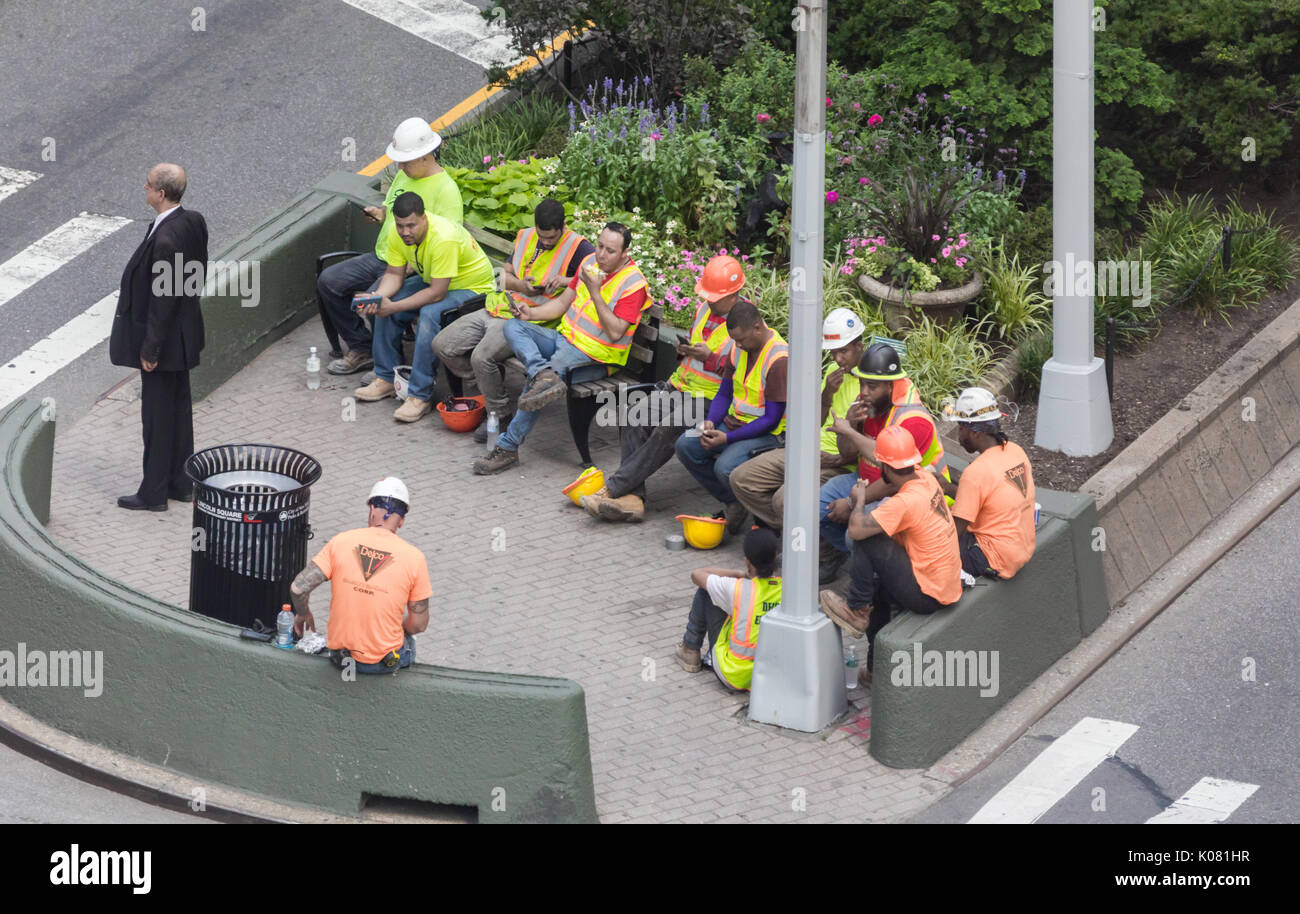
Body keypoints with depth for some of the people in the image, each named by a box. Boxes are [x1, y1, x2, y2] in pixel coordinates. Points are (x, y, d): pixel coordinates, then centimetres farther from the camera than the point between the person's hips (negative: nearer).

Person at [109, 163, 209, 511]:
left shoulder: (165, 240, -29)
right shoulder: (193, 221, -2)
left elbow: (162, 300, -25)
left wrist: (150, 350, -16)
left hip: (164, 340, -9)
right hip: (183, 334, 9)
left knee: (157, 415, 3)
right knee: (179, 408, 19)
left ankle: (154, 493, 14)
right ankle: (182, 484, 31)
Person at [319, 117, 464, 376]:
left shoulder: (445, 189, -15)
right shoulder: (403, 176, 12)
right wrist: (380, 214, 2)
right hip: (381, 257, 9)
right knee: (328, 281, -1)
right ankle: (361, 349, 6)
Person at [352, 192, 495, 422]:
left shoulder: (444, 238, -35)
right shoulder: (399, 234, -12)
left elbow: (437, 293, -34)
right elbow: (394, 275, -4)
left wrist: (394, 307, -33)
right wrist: (377, 298, -25)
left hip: (473, 288, -8)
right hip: (431, 281, 8)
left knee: (429, 314, -33)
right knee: (386, 305, -10)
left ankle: (420, 396, -28)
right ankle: (386, 378, 5)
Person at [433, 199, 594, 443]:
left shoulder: (577, 247, -7)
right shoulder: (525, 237, 14)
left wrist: (565, 280, -24)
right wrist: (519, 284, -3)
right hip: (498, 309, 8)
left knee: (482, 357, -30)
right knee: (442, 345, -4)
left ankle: (500, 415, -8)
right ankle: (490, 380, 13)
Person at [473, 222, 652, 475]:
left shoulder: (633, 284, -14)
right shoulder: (590, 262, 8)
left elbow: (615, 333, -20)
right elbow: (564, 302, 16)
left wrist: (595, 292, -24)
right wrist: (532, 313, -1)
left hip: (594, 356, -8)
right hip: (564, 338, 8)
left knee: (534, 384, -25)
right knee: (514, 327, -12)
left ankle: (508, 447, -18)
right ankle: (545, 375, -35)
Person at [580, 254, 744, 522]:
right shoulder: (704, 310, 15)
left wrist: (711, 357, -21)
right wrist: (683, 349, 4)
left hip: (711, 399, -8)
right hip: (680, 386, 8)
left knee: (667, 432, -31)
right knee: (634, 420, -17)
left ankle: (614, 488, -27)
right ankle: (632, 497, -25)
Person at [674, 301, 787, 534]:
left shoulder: (779, 359, -21)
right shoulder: (739, 349, 5)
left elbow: (772, 419, -21)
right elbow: (724, 394, 16)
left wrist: (727, 438, -24)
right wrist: (711, 422, -6)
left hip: (768, 433, -8)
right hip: (736, 423, 8)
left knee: (725, 467, -31)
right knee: (686, 446, -10)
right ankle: (731, 504, 3)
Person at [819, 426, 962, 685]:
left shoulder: (905, 502, -25)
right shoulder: (926, 479, 1)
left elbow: (856, 529, -28)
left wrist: (860, 500, -9)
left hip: (927, 595, -9)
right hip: (950, 588, 9)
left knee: (866, 540, -14)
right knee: (875, 587, 30)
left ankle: (857, 610, 1)